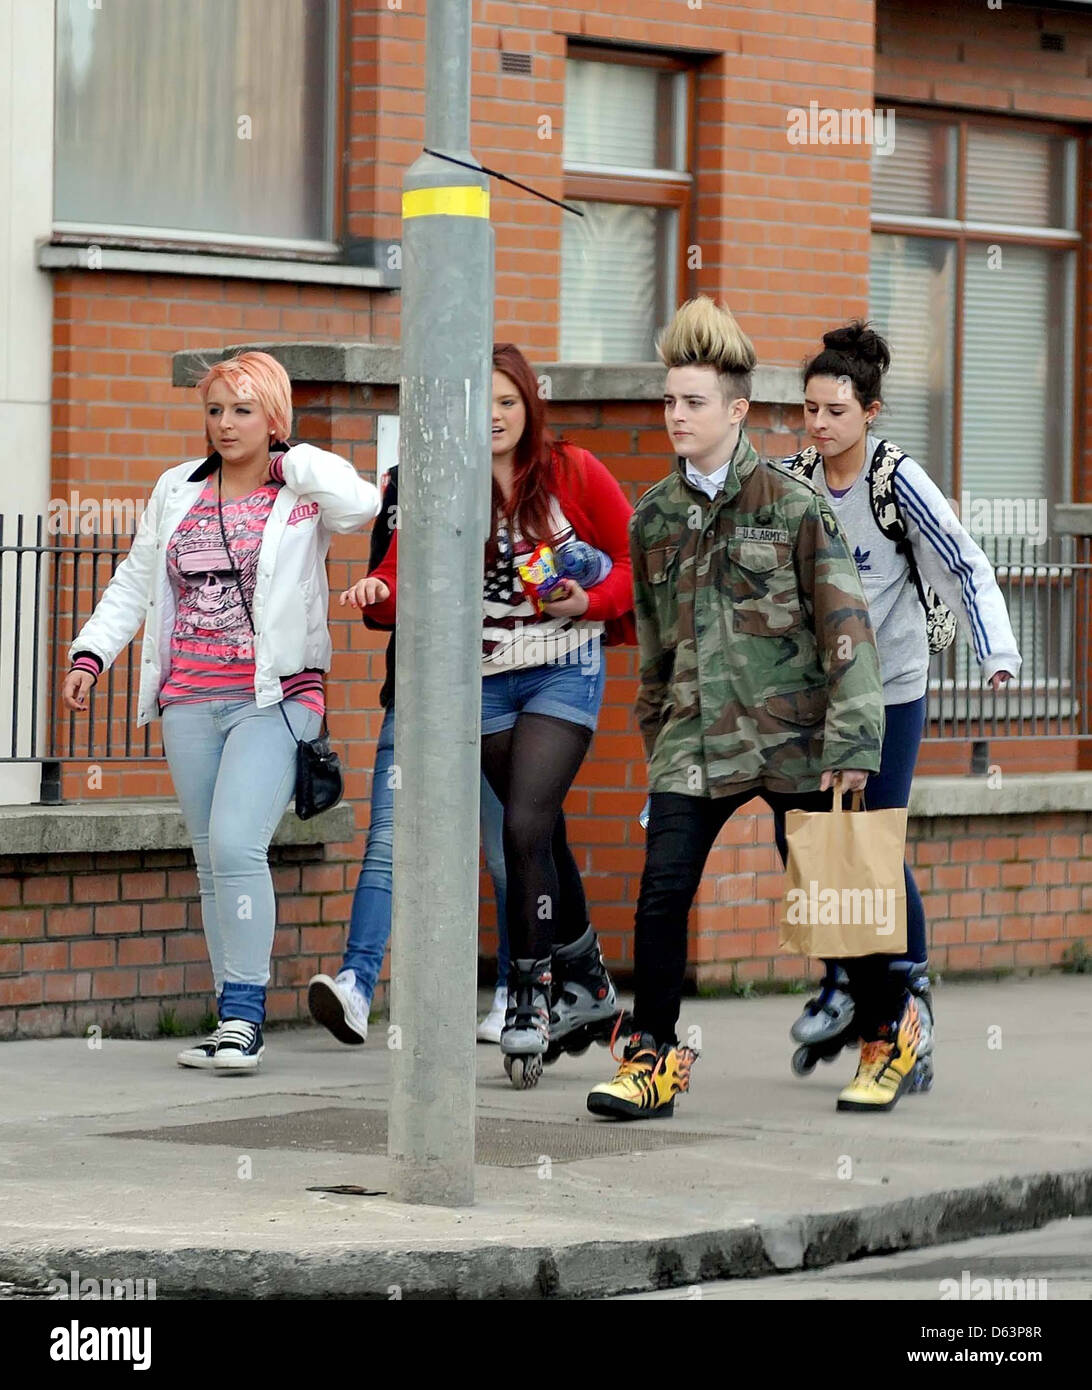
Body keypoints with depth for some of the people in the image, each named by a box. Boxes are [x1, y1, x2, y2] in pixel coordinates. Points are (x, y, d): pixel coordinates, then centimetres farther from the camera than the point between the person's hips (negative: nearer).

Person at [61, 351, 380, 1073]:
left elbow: (361, 505, -23)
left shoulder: (302, 491, -1)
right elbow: (135, 581, 20)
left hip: (273, 697, -5)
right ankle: (236, 1025, 13)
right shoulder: (178, 491, 14)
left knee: (236, 844, -20)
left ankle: (243, 1016, -15)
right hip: (189, 703, 5)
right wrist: (90, 654, 9)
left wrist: (292, 458, -9)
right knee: (212, 860, 7)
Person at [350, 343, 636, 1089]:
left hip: (565, 669, -3)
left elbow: (636, 555, 3)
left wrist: (592, 603, -14)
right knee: (544, 837, 13)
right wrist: (379, 593, -29)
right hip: (485, 677, 3)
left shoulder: (572, 473, -4)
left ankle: (531, 996, -10)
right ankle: (588, 985, 30)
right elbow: (405, 575, -7)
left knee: (526, 826, -17)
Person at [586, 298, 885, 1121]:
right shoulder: (655, 517, 8)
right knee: (662, 893, -11)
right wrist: (656, 734, 18)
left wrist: (851, 740, -12)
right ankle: (654, 1060, -1)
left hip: (792, 735, -3)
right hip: (696, 737, 3)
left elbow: (846, 626, -7)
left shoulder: (794, 506, -5)